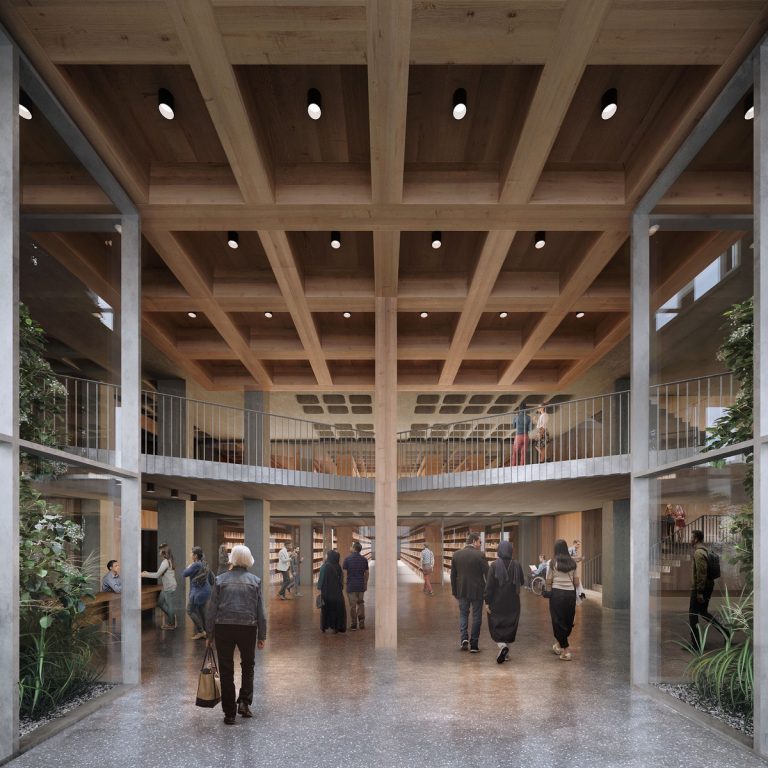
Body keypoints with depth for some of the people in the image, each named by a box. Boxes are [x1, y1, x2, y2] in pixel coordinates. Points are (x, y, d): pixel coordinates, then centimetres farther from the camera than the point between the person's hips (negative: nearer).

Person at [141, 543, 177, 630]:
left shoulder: (165, 562, -18)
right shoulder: (168, 561, 12)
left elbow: (157, 575, -17)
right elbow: (160, 574, 16)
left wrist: (145, 575, -8)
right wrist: (148, 573, 13)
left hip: (169, 586, -9)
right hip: (166, 587, 9)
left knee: (169, 604, 1)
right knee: (160, 602, 15)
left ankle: (171, 624, 12)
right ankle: (172, 616, 23)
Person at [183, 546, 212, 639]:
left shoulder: (196, 565, -16)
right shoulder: (204, 564, 12)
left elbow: (184, 574, -12)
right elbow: (211, 578, 19)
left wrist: (188, 566, 5)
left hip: (198, 591, -9)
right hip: (206, 591, 9)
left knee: (190, 610, -3)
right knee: (201, 611, 12)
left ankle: (201, 631, -7)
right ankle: (201, 632, 13)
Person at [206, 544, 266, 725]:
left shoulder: (221, 579, 0)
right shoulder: (255, 581, 2)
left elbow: (212, 609, 0)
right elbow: (260, 611, 2)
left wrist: (210, 634, 7)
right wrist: (262, 636, 9)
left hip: (224, 628, 0)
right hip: (248, 628, 0)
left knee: (226, 670, 8)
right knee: (248, 665, 22)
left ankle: (230, 713, 11)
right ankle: (244, 702, 8)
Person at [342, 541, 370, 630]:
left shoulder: (347, 558, -9)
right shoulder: (364, 559, 2)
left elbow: (344, 572, -9)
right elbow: (367, 573, 7)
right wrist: (365, 583, 19)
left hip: (351, 585, -3)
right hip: (361, 585, 3)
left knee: (352, 605, 2)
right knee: (360, 604, 15)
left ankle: (353, 625, 5)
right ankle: (361, 623, 11)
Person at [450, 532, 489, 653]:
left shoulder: (456, 555, 0)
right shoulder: (480, 555, -12)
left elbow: (453, 575, 6)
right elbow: (487, 574, -10)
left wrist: (454, 591, 15)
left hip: (462, 591, 3)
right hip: (477, 591, -3)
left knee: (463, 614, 17)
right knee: (476, 617, 8)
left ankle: (464, 639, 1)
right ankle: (473, 645, 10)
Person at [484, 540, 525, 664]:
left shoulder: (494, 566, -14)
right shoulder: (517, 565, -5)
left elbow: (489, 585, -13)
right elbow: (522, 582, 8)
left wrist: (487, 602, -7)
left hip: (497, 602, -3)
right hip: (513, 603, 3)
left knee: (496, 625, 8)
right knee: (510, 626, 15)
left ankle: (502, 645, -16)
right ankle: (505, 653, 19)